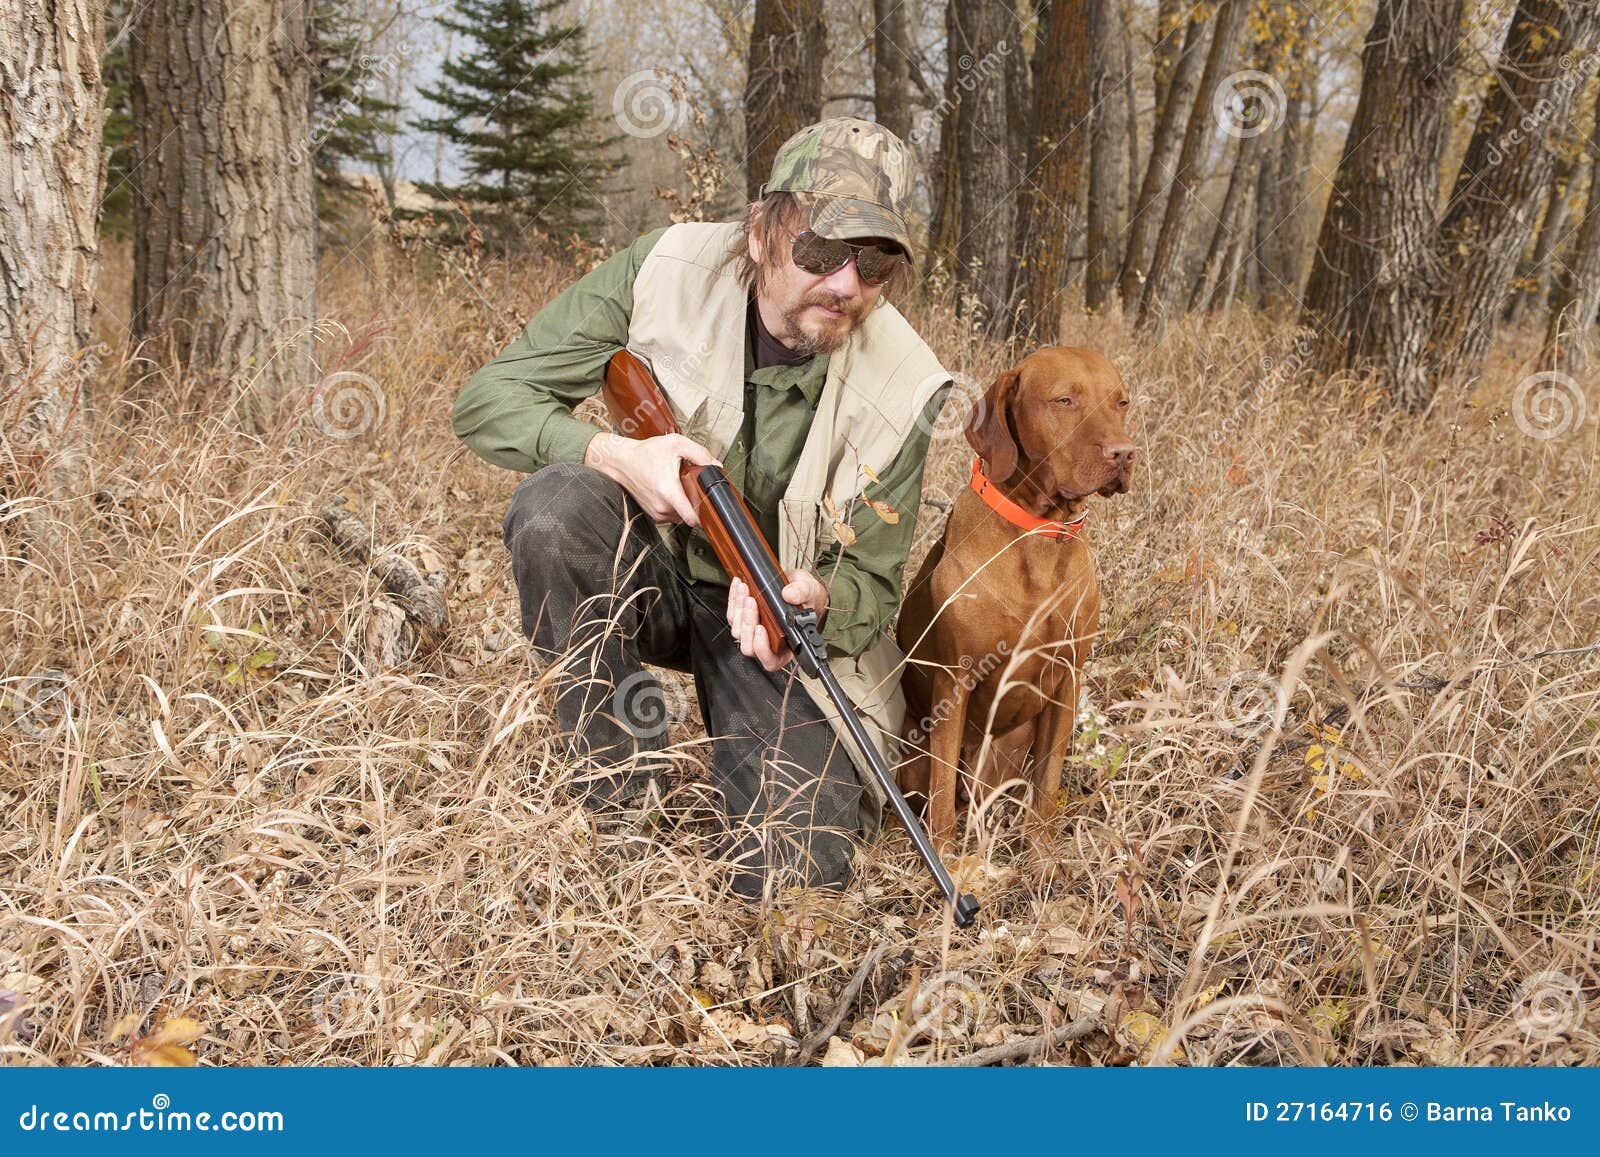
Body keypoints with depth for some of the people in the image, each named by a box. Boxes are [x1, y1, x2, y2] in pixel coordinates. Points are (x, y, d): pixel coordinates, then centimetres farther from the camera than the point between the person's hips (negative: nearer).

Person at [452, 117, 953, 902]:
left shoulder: (902, 389, -16)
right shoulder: (669, 271, -17)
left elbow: (873, 589, -7)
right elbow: (487, 401, -13)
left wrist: (815, 599, -32)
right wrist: (616, 453, -31)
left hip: (776, 610, 0)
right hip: (646, 574, 1)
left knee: (796, 872, -20)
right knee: (554, 503, -35)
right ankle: (612, 770, -13)